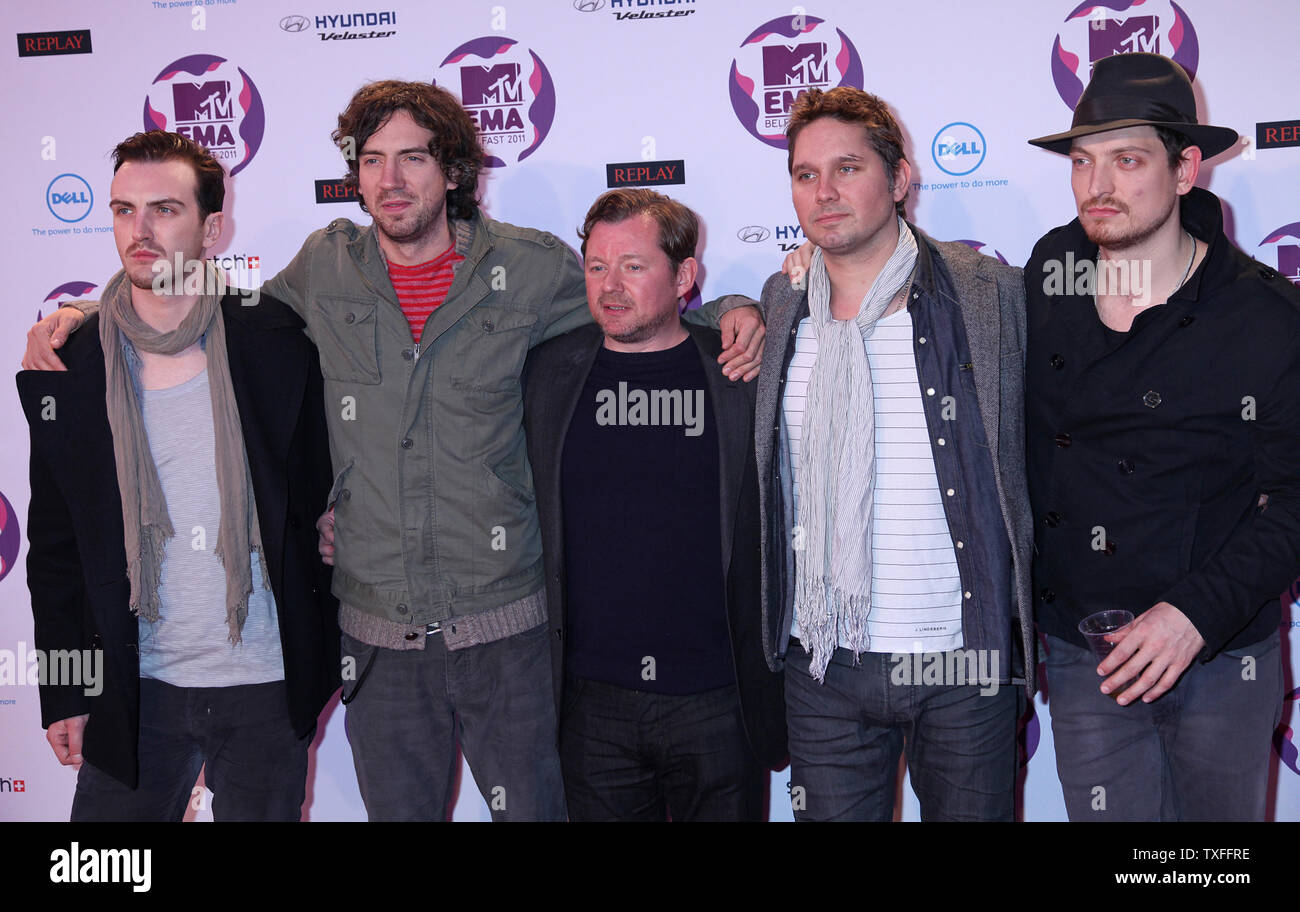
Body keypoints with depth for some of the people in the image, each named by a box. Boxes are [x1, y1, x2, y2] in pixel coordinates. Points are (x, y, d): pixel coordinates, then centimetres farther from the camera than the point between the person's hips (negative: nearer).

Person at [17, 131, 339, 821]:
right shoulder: (69, 370, 0)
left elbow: (319, 499, 2)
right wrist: (63, 694, 5)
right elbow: (55, 549, 5)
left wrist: (331, 654, 1)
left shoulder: (276, 344, -4)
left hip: (268, 685, -1)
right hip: (134, 688, 2)